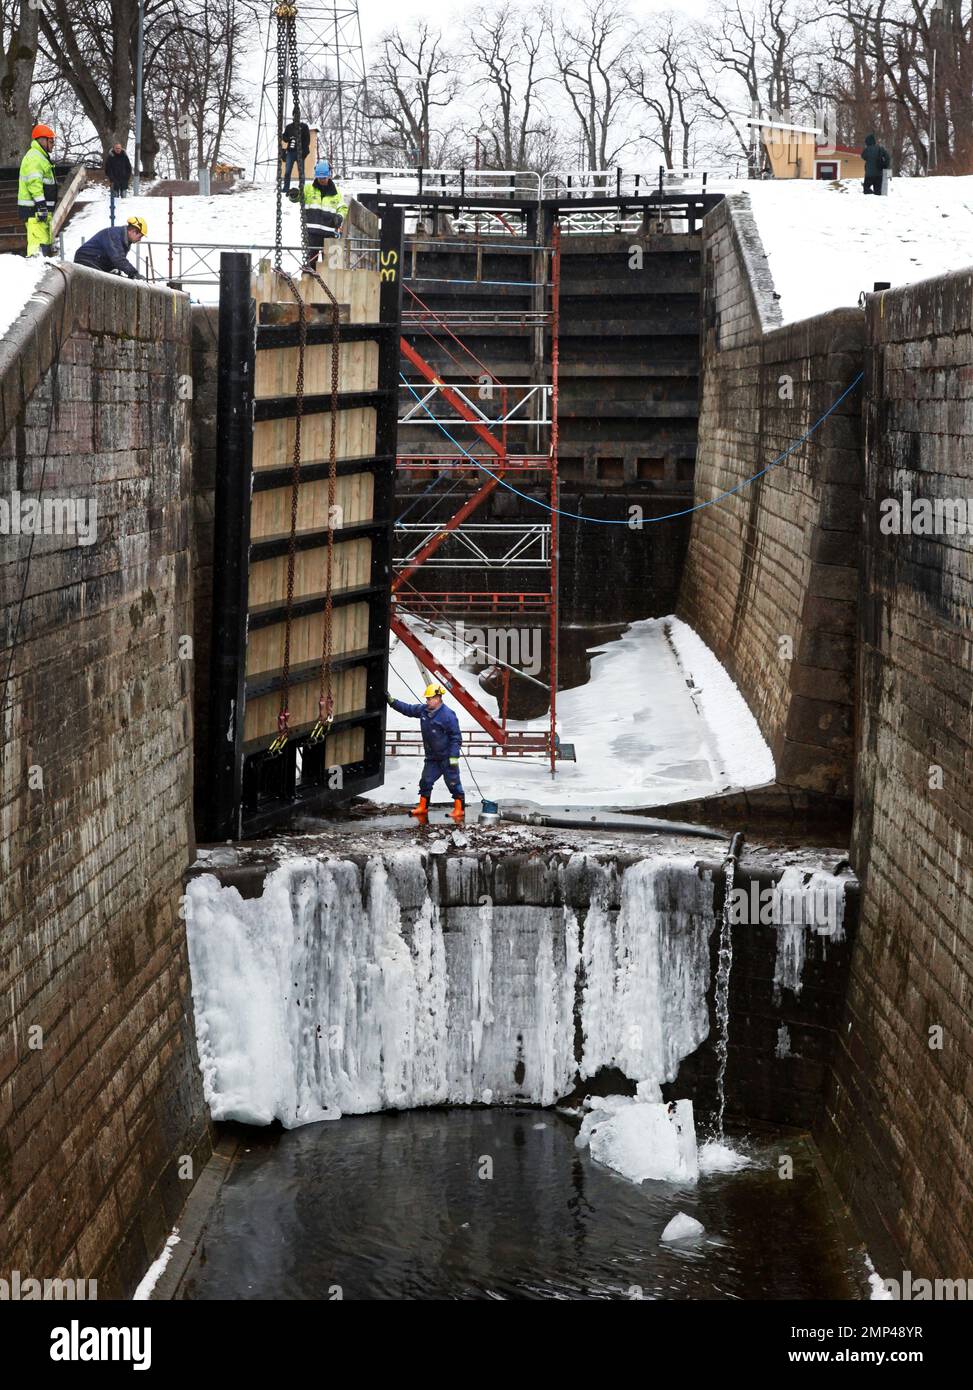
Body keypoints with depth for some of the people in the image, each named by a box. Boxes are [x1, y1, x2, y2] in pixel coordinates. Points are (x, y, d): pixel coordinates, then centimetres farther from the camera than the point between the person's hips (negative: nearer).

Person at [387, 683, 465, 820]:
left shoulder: (448, 715, -19)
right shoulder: (423, 710, 3)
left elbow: (456, 737, -18)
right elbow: (407, 709, 17)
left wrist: (454, 756, -21)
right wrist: (392, 702, 8)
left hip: (447, 757, -8)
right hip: (432, 757, 8)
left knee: (453, 783, 0)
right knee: (425, 782, 11)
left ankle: (459, 809, 9)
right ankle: (423, 807, 22)